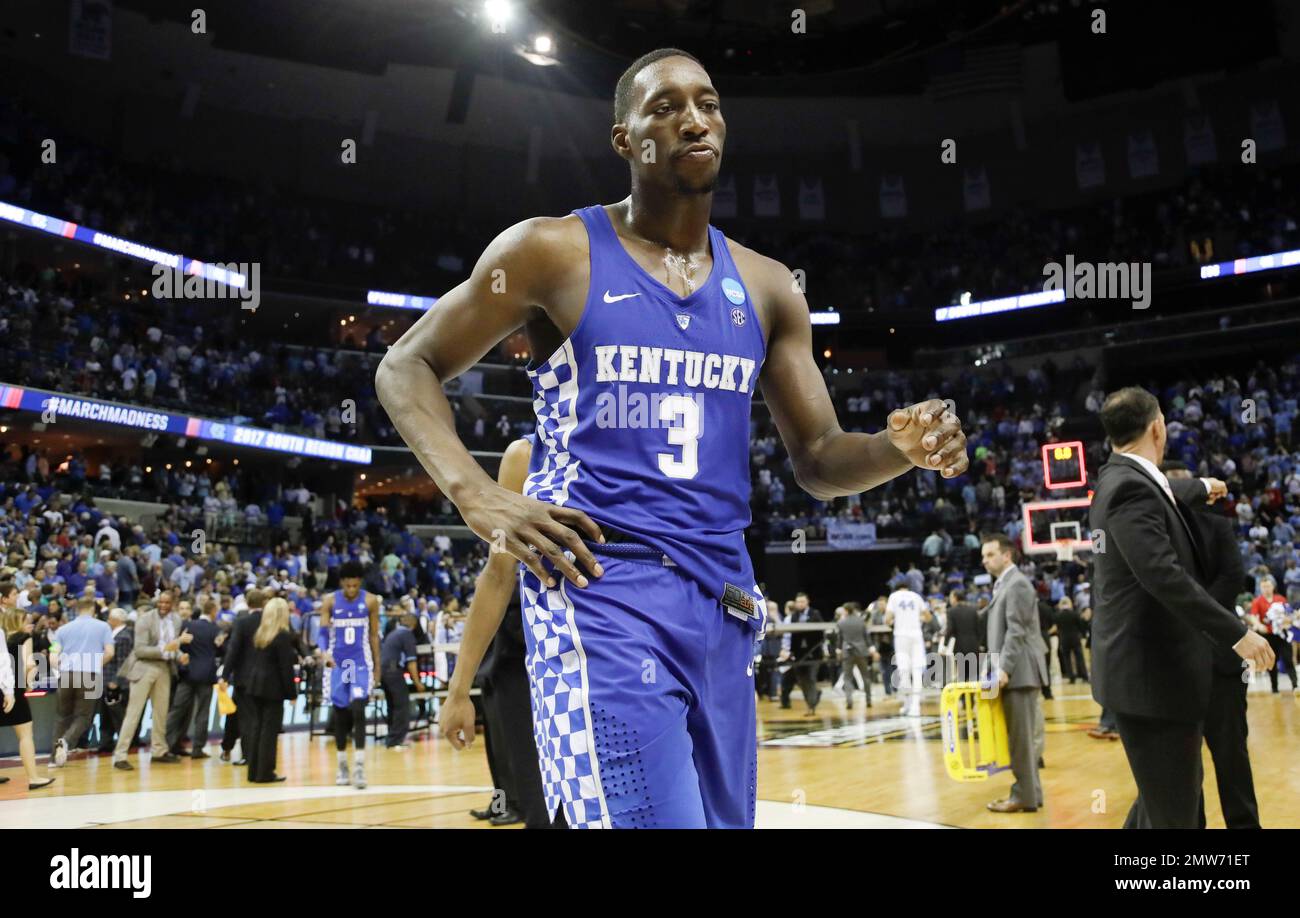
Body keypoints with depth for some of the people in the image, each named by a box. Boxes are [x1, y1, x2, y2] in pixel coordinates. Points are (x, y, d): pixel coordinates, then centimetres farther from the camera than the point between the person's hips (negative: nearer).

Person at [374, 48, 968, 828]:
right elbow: (406, 369, 3)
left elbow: (818, 459, 14)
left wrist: (904, 448, -9)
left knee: (723, 817, 16)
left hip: (724, 602, 6)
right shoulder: (555, 251, -2)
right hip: (599, 590, -6)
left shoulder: (767, 288, 11)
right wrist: (479, 499, -13)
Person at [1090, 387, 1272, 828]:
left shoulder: (1124, 481, 12)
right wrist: (1236, 633, -26)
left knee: (1169, 796, 22)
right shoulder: (1130, 487, -20)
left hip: (1157, 669, 11)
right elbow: (1163, 573, -29)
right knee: (1174, 811, -4)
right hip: (1152, 674, -11)